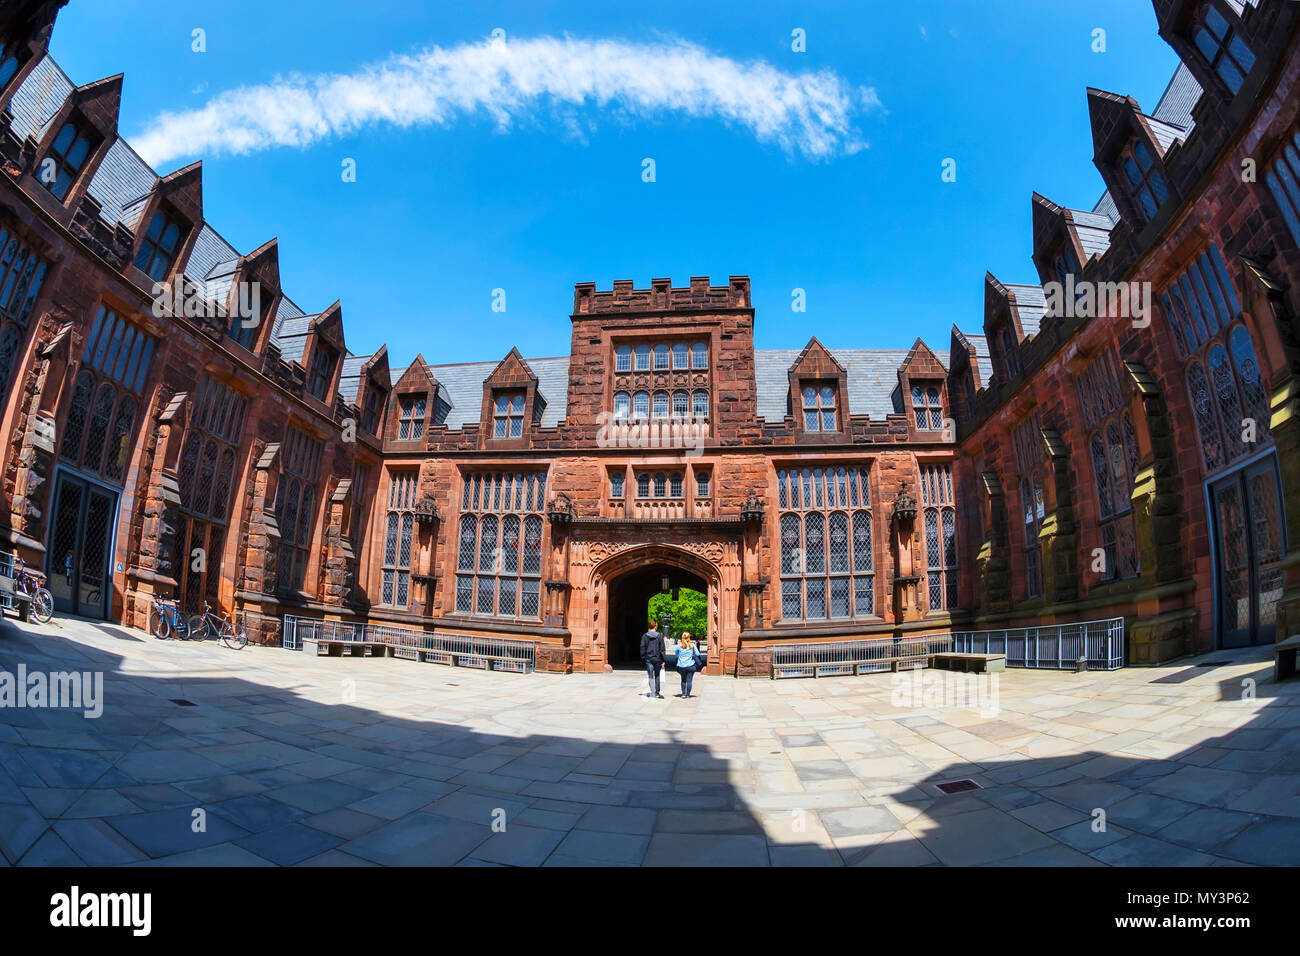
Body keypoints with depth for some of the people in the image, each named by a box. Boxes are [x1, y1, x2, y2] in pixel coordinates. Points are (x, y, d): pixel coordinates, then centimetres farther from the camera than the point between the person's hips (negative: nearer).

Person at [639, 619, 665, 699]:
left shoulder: (644, 636, -1)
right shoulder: (659, 636, -4)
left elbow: (642, 647, 0)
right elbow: (662, 649, -3)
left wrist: (643, 658, 8)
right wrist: (663, 660, 1)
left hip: (648, 658, 0)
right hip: (657, 658, 0)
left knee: (651, 676, 3)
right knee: (657, 676, 12)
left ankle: (653, 692, -4)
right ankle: (657, 692, 12)